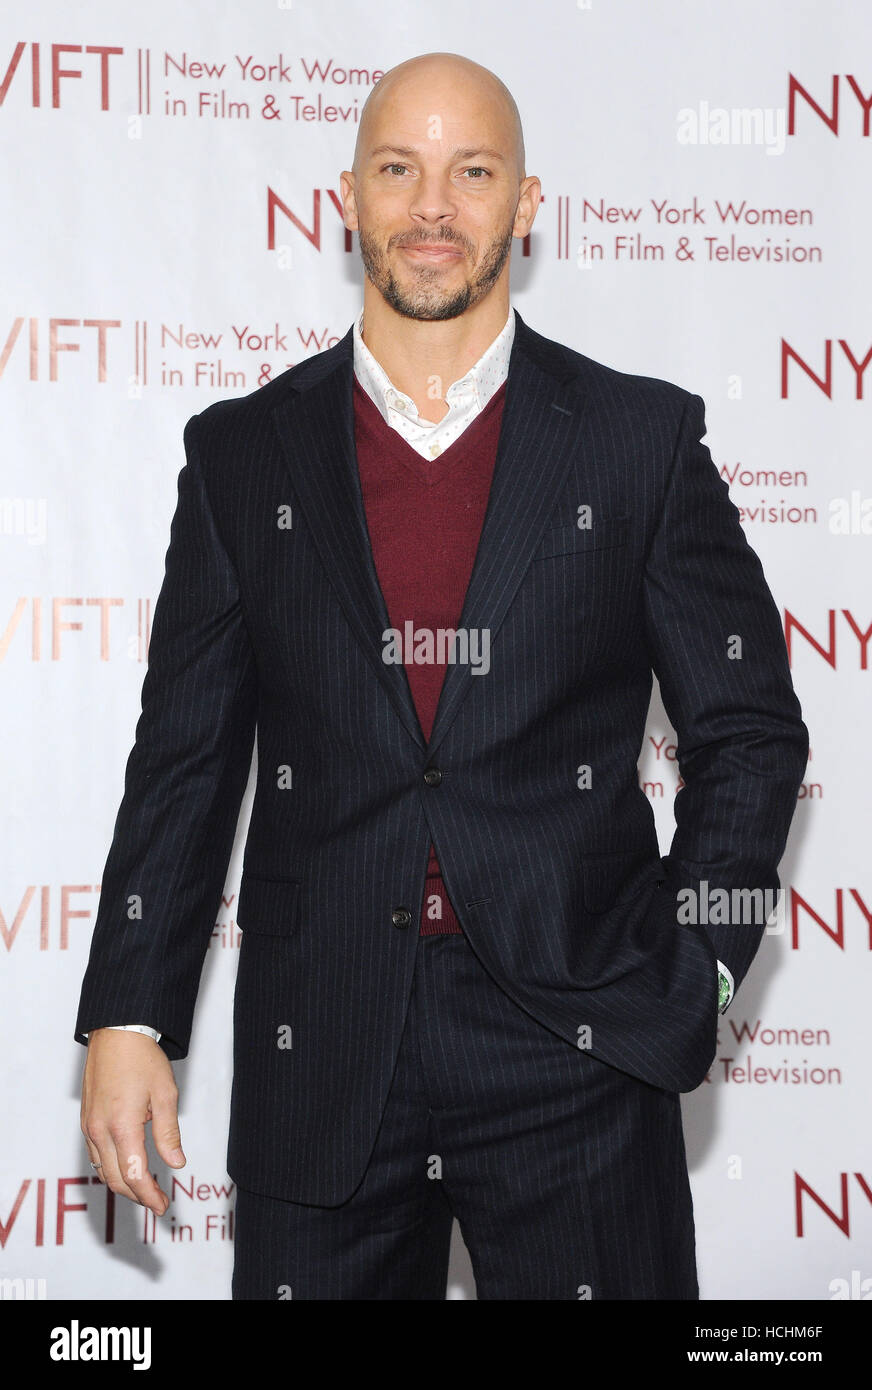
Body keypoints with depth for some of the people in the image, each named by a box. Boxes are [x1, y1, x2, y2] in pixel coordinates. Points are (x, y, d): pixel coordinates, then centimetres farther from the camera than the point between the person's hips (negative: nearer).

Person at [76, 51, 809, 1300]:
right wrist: (128, 1018, 1)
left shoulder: (642, 439, 3)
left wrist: (690, 979, -3)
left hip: (577, 1055, -1)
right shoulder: (242, 454, 7)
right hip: (319, 1057, 1)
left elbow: (750, 730, 6)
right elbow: (184, 761, 7)